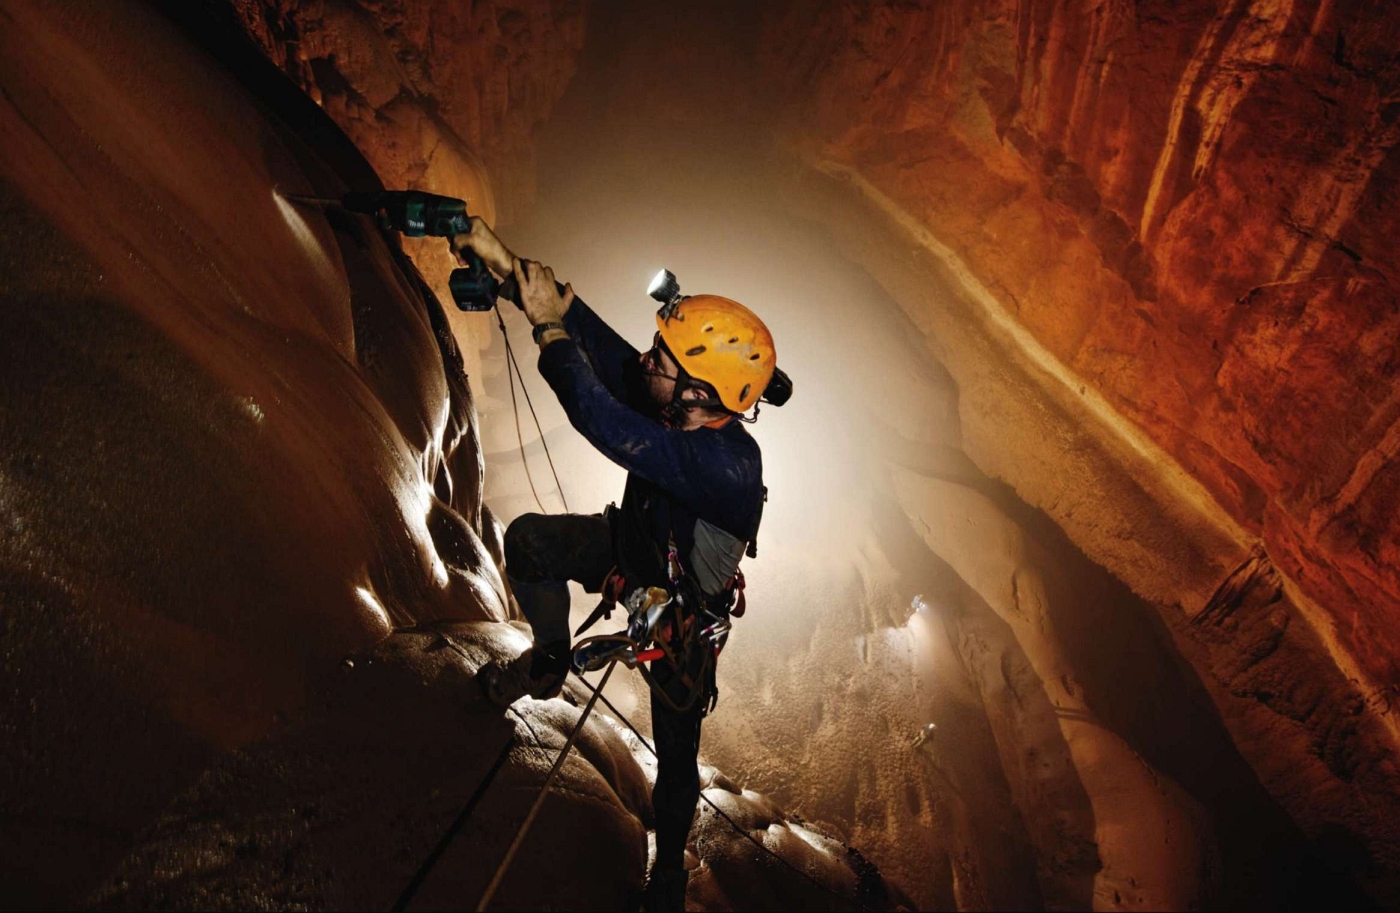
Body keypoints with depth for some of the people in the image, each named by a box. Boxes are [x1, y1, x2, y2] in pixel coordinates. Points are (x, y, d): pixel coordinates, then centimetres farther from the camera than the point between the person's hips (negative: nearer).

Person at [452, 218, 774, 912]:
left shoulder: (728, 465, -46)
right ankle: (550, 658, 16)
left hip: (681, 608, -6)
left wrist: (548, 326, -42)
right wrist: (507, 262, -27)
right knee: (528, 540, -10)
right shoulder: (678, 406, -26)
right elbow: (599, 343, -22)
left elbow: (602, 422, -52)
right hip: (631, 545, 6)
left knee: (676, 750, 9)